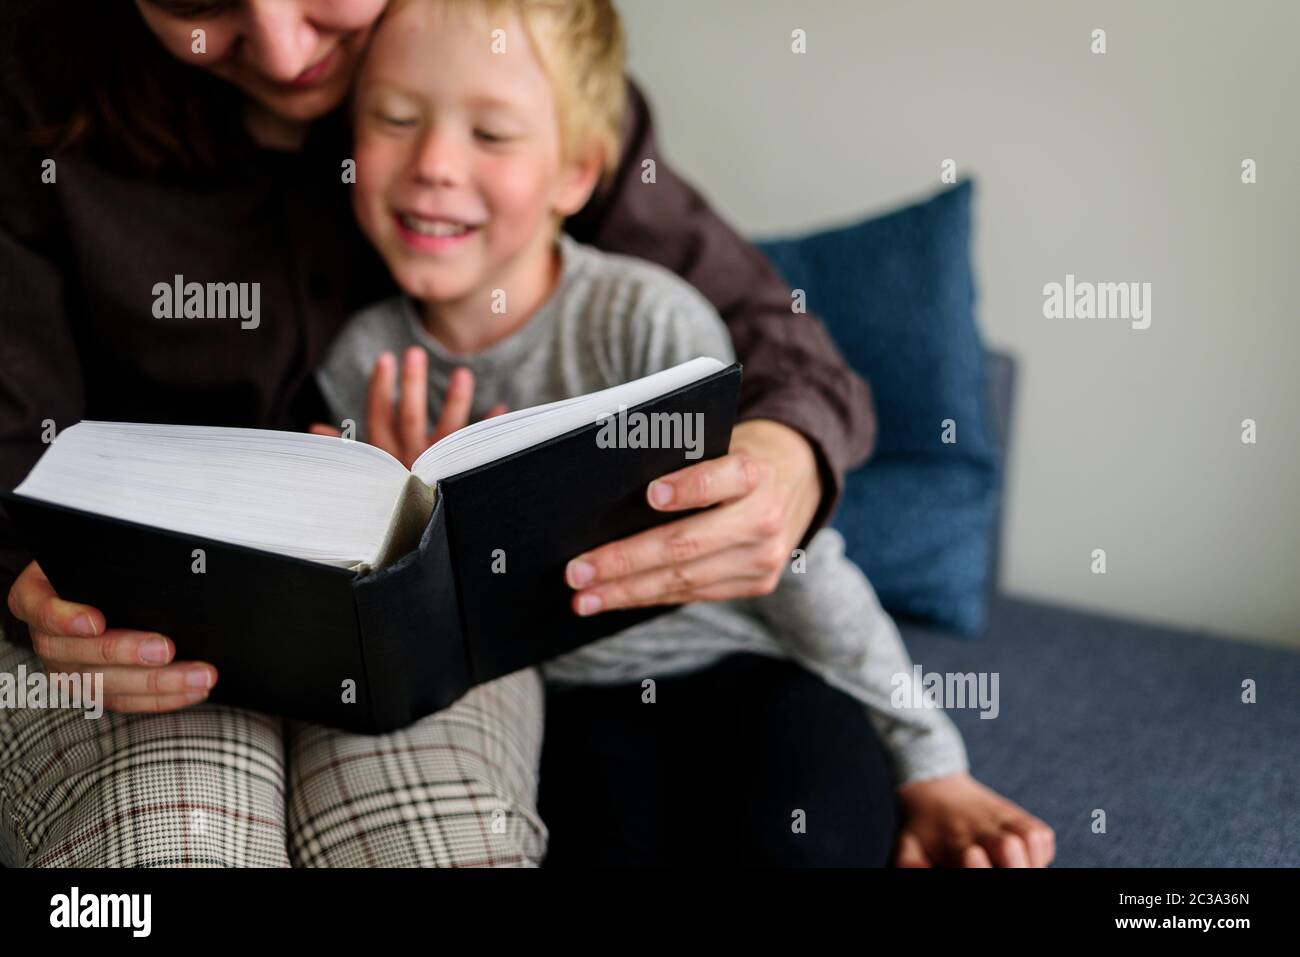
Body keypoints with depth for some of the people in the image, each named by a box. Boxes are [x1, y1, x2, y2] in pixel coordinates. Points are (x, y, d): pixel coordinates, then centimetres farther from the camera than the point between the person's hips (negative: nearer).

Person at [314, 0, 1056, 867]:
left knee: (807, 836, -28)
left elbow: (791, 552, -14)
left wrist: (930, 763, -9)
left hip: (741, 661, -2)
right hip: (572, 691, 3)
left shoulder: (646, 320, -22)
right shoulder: (364, 361, -8)